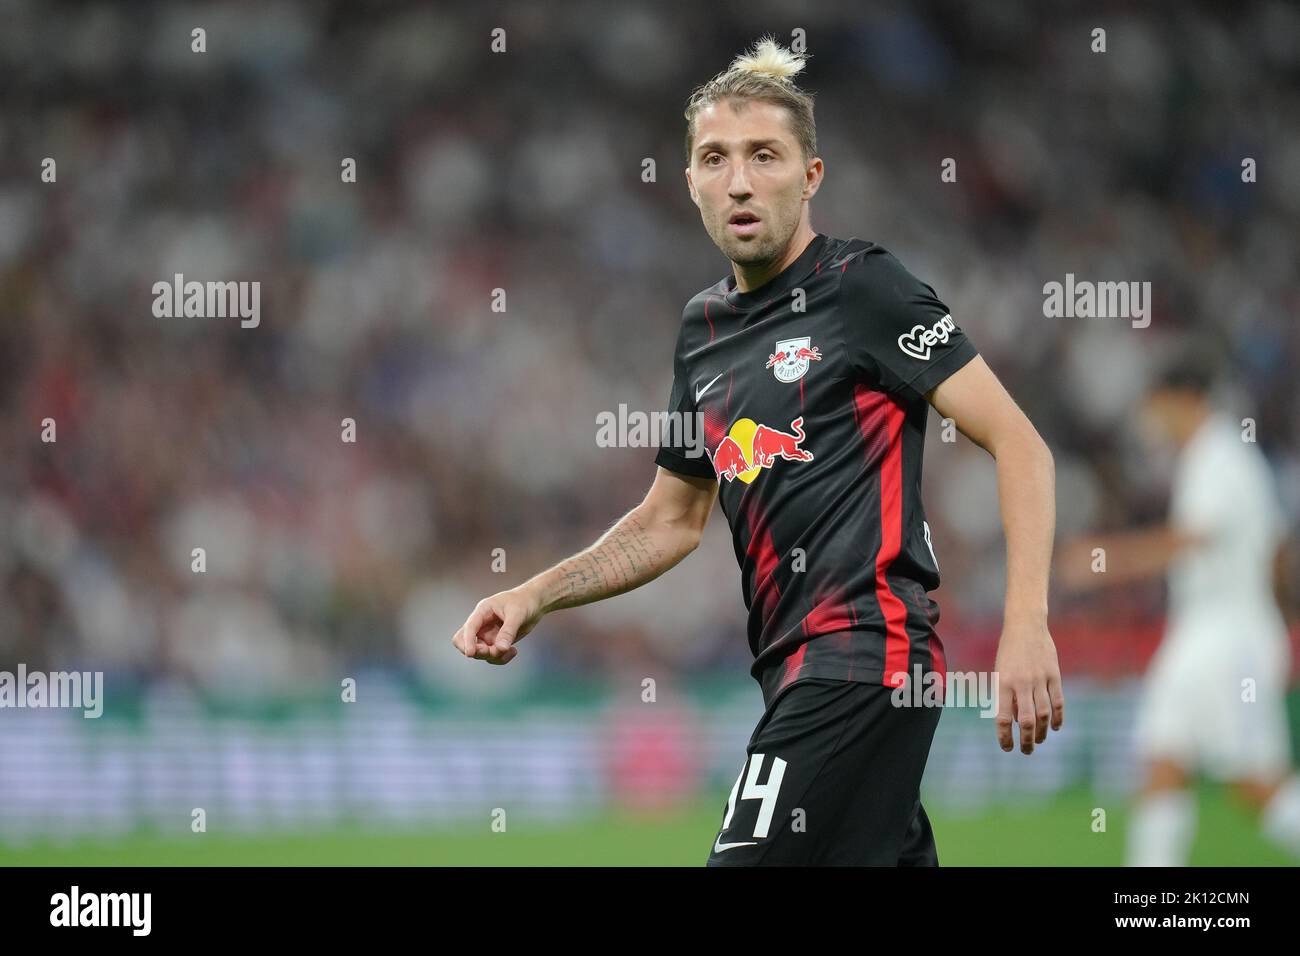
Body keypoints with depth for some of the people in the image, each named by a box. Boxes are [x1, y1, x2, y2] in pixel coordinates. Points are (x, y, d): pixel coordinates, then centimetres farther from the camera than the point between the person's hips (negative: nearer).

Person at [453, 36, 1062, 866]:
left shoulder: (864, 288, -6)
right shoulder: (703, 328, 17)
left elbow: (1020, 444, -10)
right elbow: (671, 521, 29)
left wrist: (1027, 627, -21)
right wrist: (533, 598, 16)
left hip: (861, 656, -8)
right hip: (801, 669, 8)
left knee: (748, 856, -16)